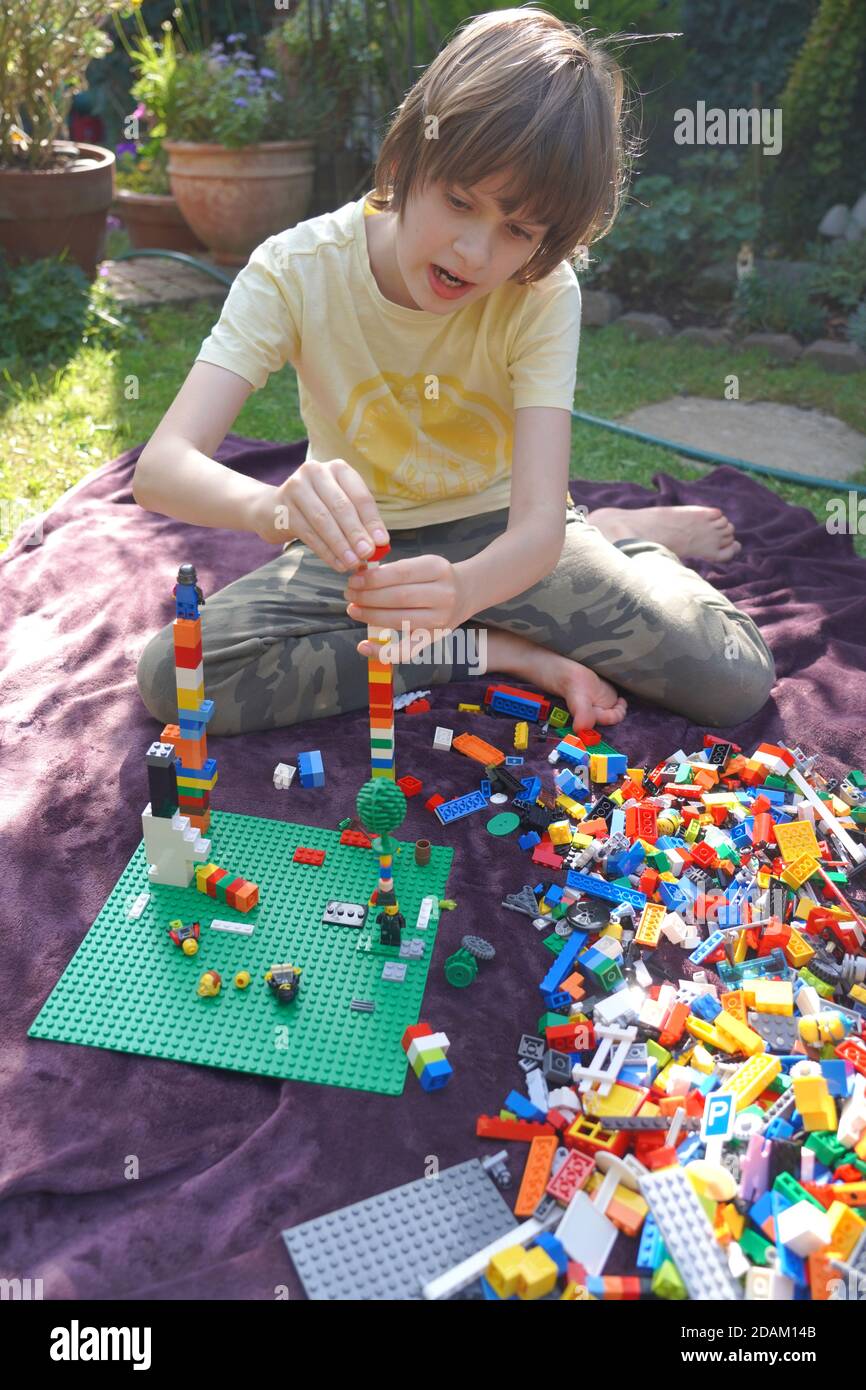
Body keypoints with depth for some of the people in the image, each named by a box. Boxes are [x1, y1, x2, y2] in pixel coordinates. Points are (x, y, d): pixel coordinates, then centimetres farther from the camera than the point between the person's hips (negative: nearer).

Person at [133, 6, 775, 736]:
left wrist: (464, 587, -52)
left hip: (498, 539, 0)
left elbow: (539, 521, -28)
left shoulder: (542, 295, -18)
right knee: (173, 673, -26)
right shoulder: (298, 270, -19)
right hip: (363, 541, 1)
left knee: (735, 676, -20)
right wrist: (274, 504, -52)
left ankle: (618, 535, 13)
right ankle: (506, 654, -15)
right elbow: (162, 466, -29)